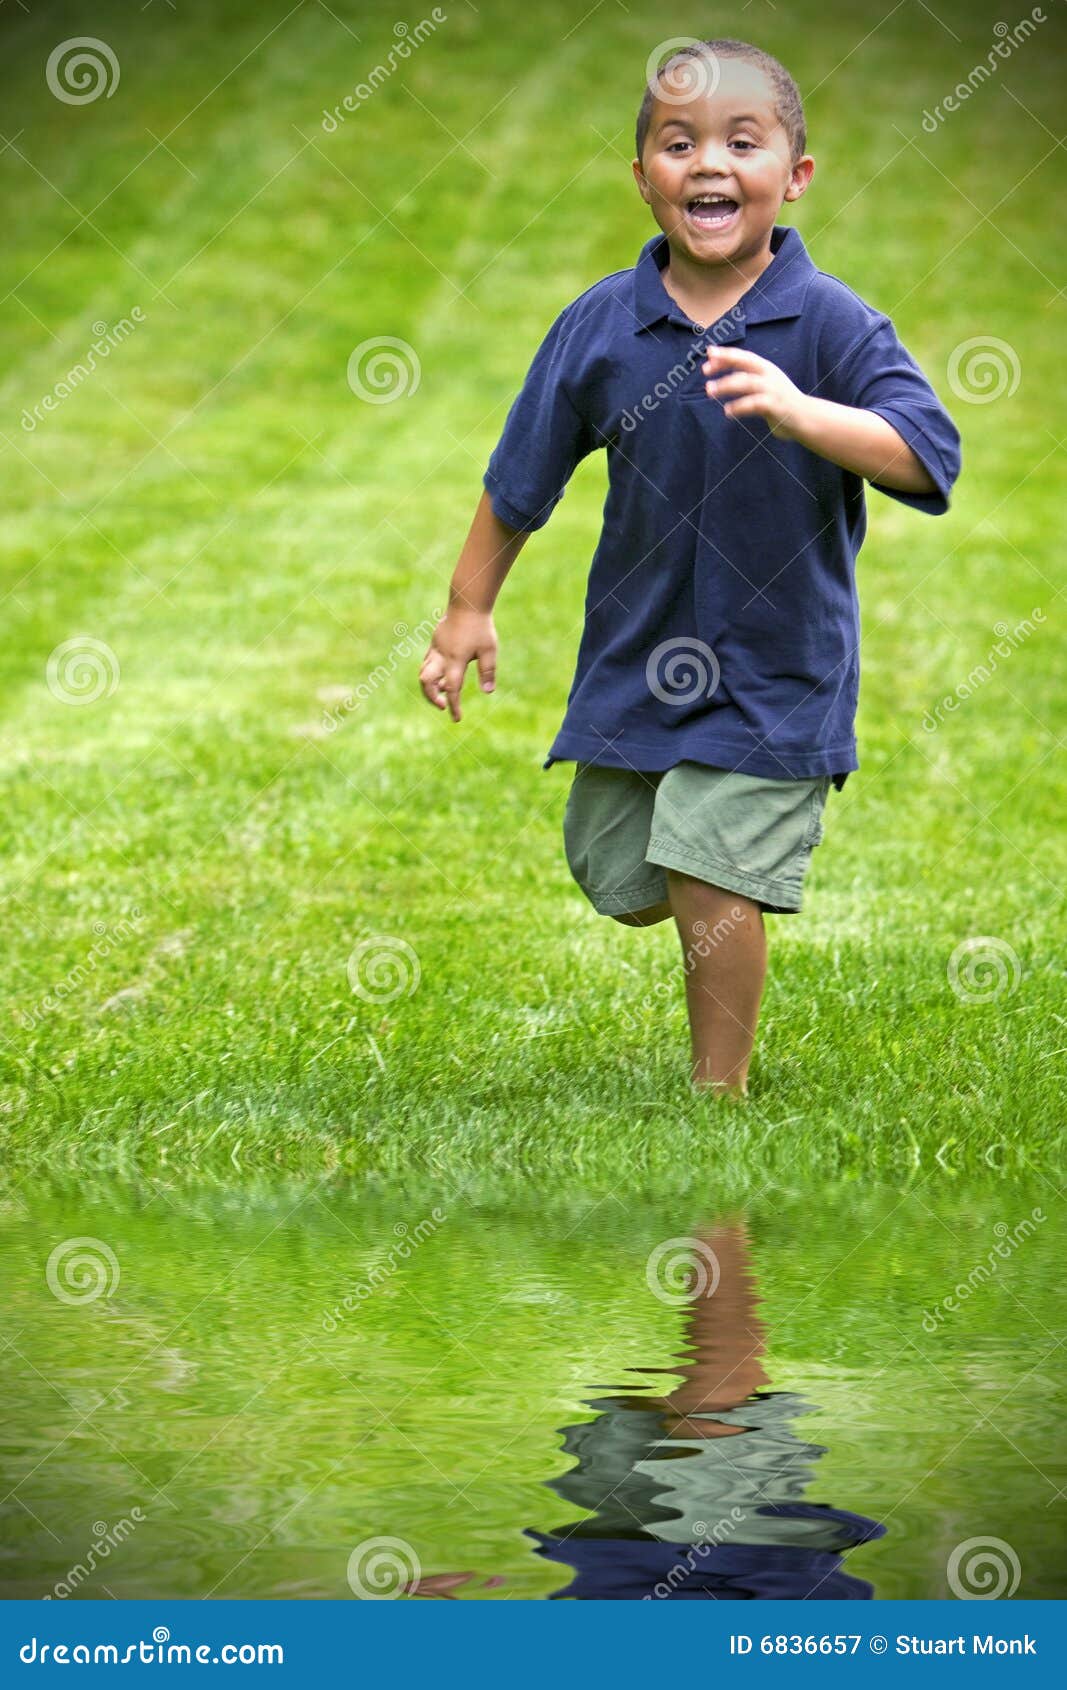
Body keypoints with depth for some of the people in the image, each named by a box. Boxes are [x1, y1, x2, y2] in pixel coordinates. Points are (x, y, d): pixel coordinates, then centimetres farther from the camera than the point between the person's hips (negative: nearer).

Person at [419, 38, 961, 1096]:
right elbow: (521, 475, 7)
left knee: (709, 875, -12)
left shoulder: (832, 324, -15)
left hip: (775, 661, -4)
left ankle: (719, 1093, 6)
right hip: (636, 652, 4)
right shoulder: (601, 325, -6)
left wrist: (800, 414, -41)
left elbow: (926, 456, -27)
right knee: (615, 878, 14)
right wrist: (468, 608, 10)